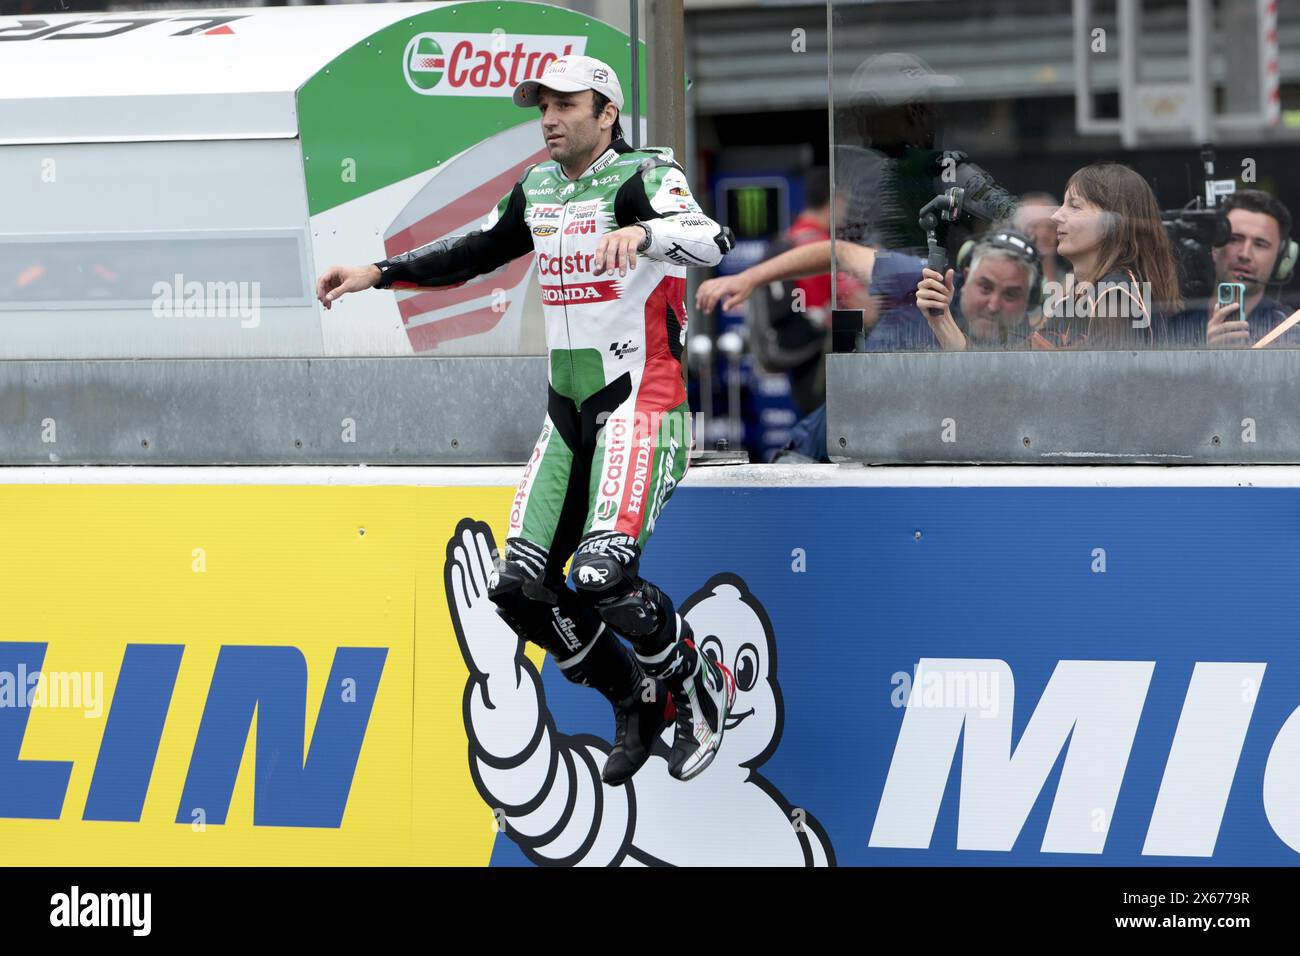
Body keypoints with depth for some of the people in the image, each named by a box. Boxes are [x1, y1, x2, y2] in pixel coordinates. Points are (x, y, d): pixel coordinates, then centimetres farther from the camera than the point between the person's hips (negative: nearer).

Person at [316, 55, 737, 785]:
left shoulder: (643, 179, -12)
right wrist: (379, 274, 19)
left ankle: (701, 688, 2)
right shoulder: (538, 191, 12)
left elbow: (712, 243, -31)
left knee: (603, 580, -23)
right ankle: (639, 703, 19)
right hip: (570, 413, 8)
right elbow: (475, 254, 28)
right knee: (522, 589, 0)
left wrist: (642, 232, -51)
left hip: (641, 404, -8)